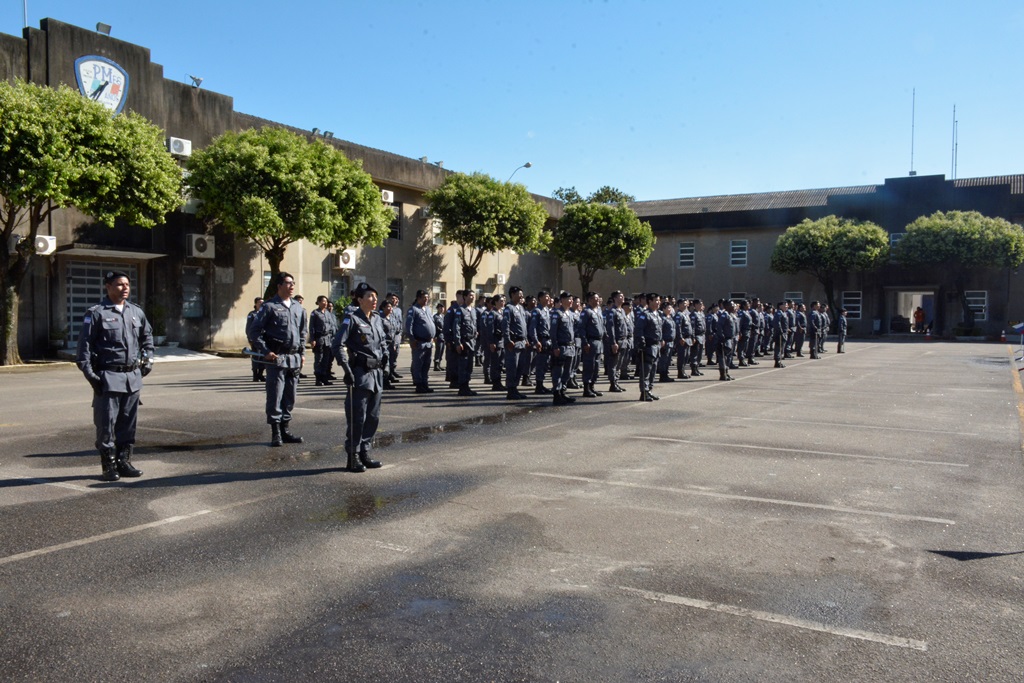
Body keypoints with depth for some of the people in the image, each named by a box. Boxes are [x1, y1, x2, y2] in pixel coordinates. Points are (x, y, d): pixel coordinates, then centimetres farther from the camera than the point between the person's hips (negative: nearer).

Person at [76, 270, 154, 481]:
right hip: (108, 376, -5)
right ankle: (109, 466, 7)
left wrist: (147, 359, 19)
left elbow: (147, 337, 27)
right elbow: (85, 344, -7)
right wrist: (89, 373, -12)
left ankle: (124, 462, 19)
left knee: (129, 422, 10)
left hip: (133, 376, 5)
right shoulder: (96, 313, -5)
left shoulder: (136, 312, 12)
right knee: (106, 423, -2)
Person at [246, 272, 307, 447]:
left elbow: (303, 332, 23)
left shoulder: (298, 307, 14)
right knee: (275, 395, -3)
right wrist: (265, 351, -10)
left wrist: (302, 353, 14)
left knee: (290, 396, 10)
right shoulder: (270, 306, -4)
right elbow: (253, 330, -5)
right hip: (276, 358, -6)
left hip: (294, 358, 6)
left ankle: (286, 430, 18)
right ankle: (276, 433, 3)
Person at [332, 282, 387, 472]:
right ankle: (353, 457, 7)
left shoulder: (377, 319, 11)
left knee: (373, 416, 11)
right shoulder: (352, 319, -9)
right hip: (360, 373, -7)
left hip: (377, 372, 7)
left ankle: (365, 453, 22)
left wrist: (385, 355, 13)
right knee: (357, 417, -2)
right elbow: (337, 346, -15)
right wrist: (347, 370, -19)